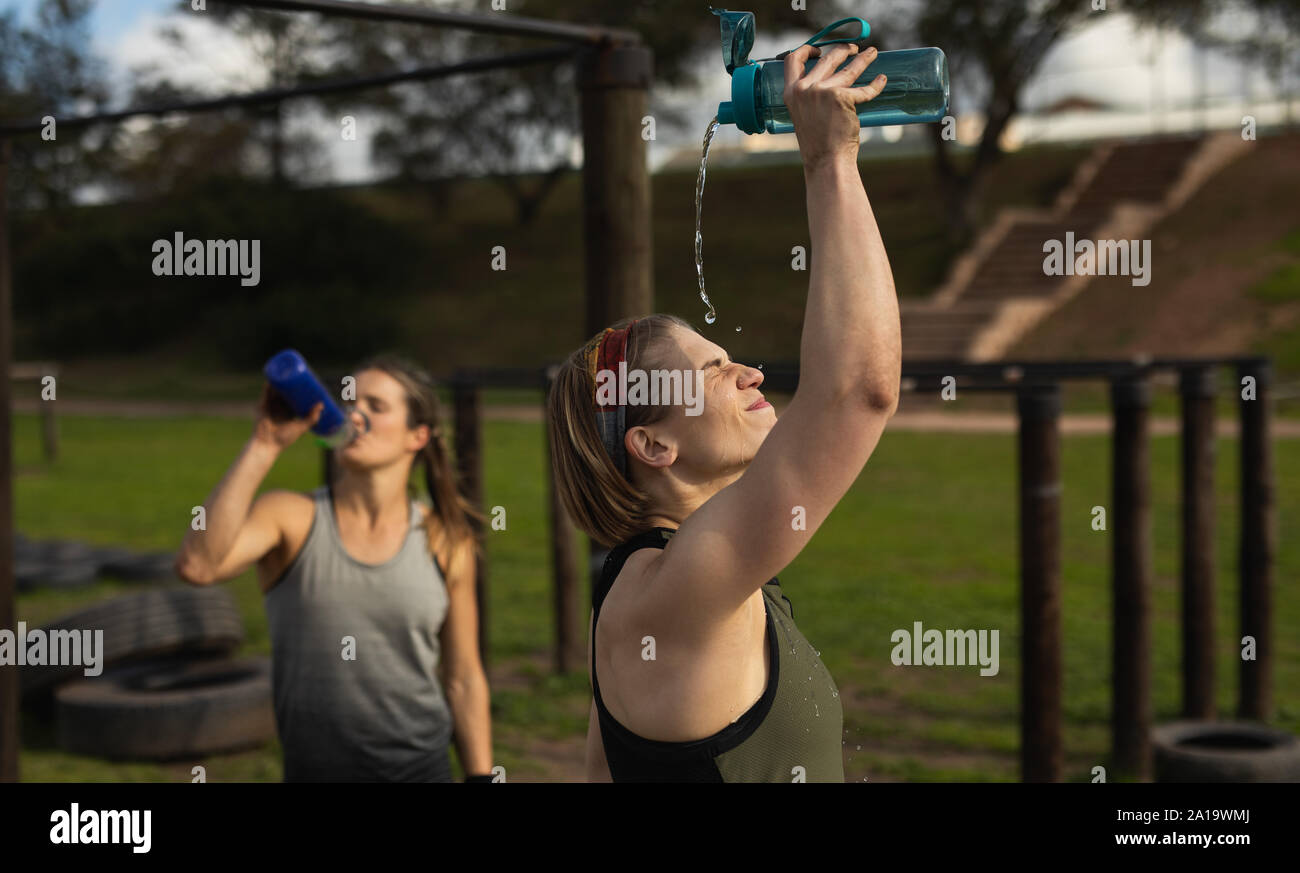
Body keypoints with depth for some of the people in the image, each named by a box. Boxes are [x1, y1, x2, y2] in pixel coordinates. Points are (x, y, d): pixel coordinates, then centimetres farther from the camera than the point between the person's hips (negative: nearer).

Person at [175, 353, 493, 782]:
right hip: (317, 768, -1)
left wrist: (481, 777, 5)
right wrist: (264, 445, -23)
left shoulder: (445, 542, -1)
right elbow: (197, 565, -25)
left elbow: (464, 679, 6)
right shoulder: (291, 518, -5)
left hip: (424, 766, 1)